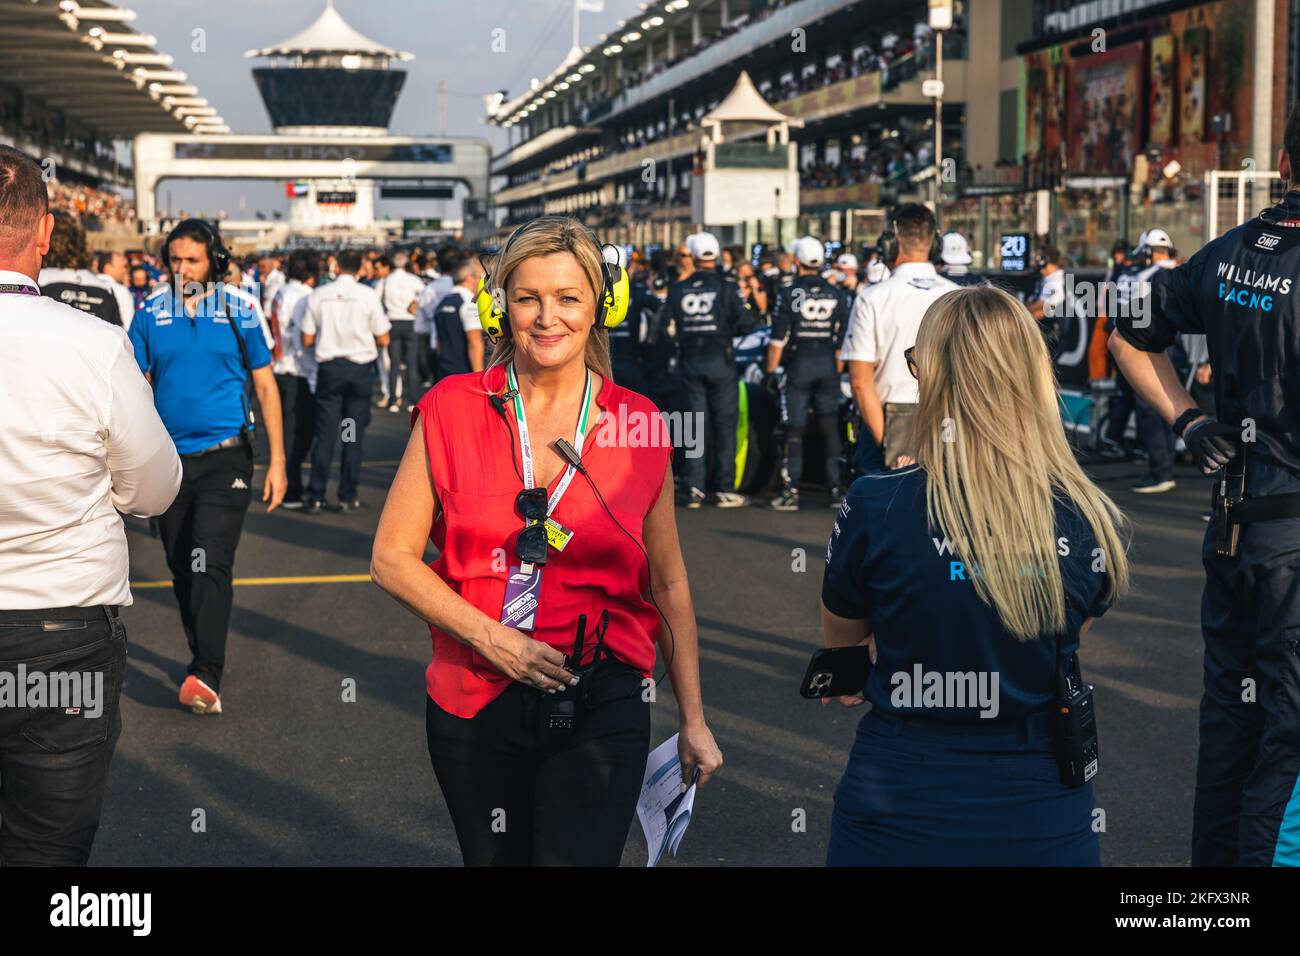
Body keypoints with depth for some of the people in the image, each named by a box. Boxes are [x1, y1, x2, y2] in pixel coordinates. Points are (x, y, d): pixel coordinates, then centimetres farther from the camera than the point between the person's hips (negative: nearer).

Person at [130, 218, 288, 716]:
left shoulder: (241, 310, -2)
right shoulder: (151, 313, 2)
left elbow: (265, 387, 3)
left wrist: (277, 460, -1)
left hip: (225, 457, -3)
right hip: (169, 460, 3)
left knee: (210, 564, -16)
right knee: (183, 570, 12)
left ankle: (207, 677, -21)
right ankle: (203, 659, 28)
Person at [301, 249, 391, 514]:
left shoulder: (318, 295, -1)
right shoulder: (368, 295, -5)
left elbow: (307, 340, 3)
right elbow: (383, 339, -2)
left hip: (329, 368, 1)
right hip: (360, 368, -1)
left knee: (325, 433, 4)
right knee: (353, 435, 6)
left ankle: (316, 498, 3)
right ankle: (348, 497, 9)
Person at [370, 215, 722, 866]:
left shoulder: (638, 426, 0)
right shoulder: (452, 410, -1)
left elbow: (666, 583, 9)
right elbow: (392, 557, -1)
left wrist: (693, 721, 10)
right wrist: (490, 637, -13)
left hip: (599, 706, -1)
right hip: (475, 702, 1)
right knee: (493, 857, 16)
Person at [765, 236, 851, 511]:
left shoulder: (788, 295, -8)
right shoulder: (836, 295, 4)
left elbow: (778, 340, -9)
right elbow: (843, 340, 8)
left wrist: (770, 371, 0)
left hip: (798, 366, -3)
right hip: (828, 366, 3)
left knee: (794, 431, 0)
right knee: (830, 429, 8)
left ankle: (791, 491, -1)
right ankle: (836, 489, 9)